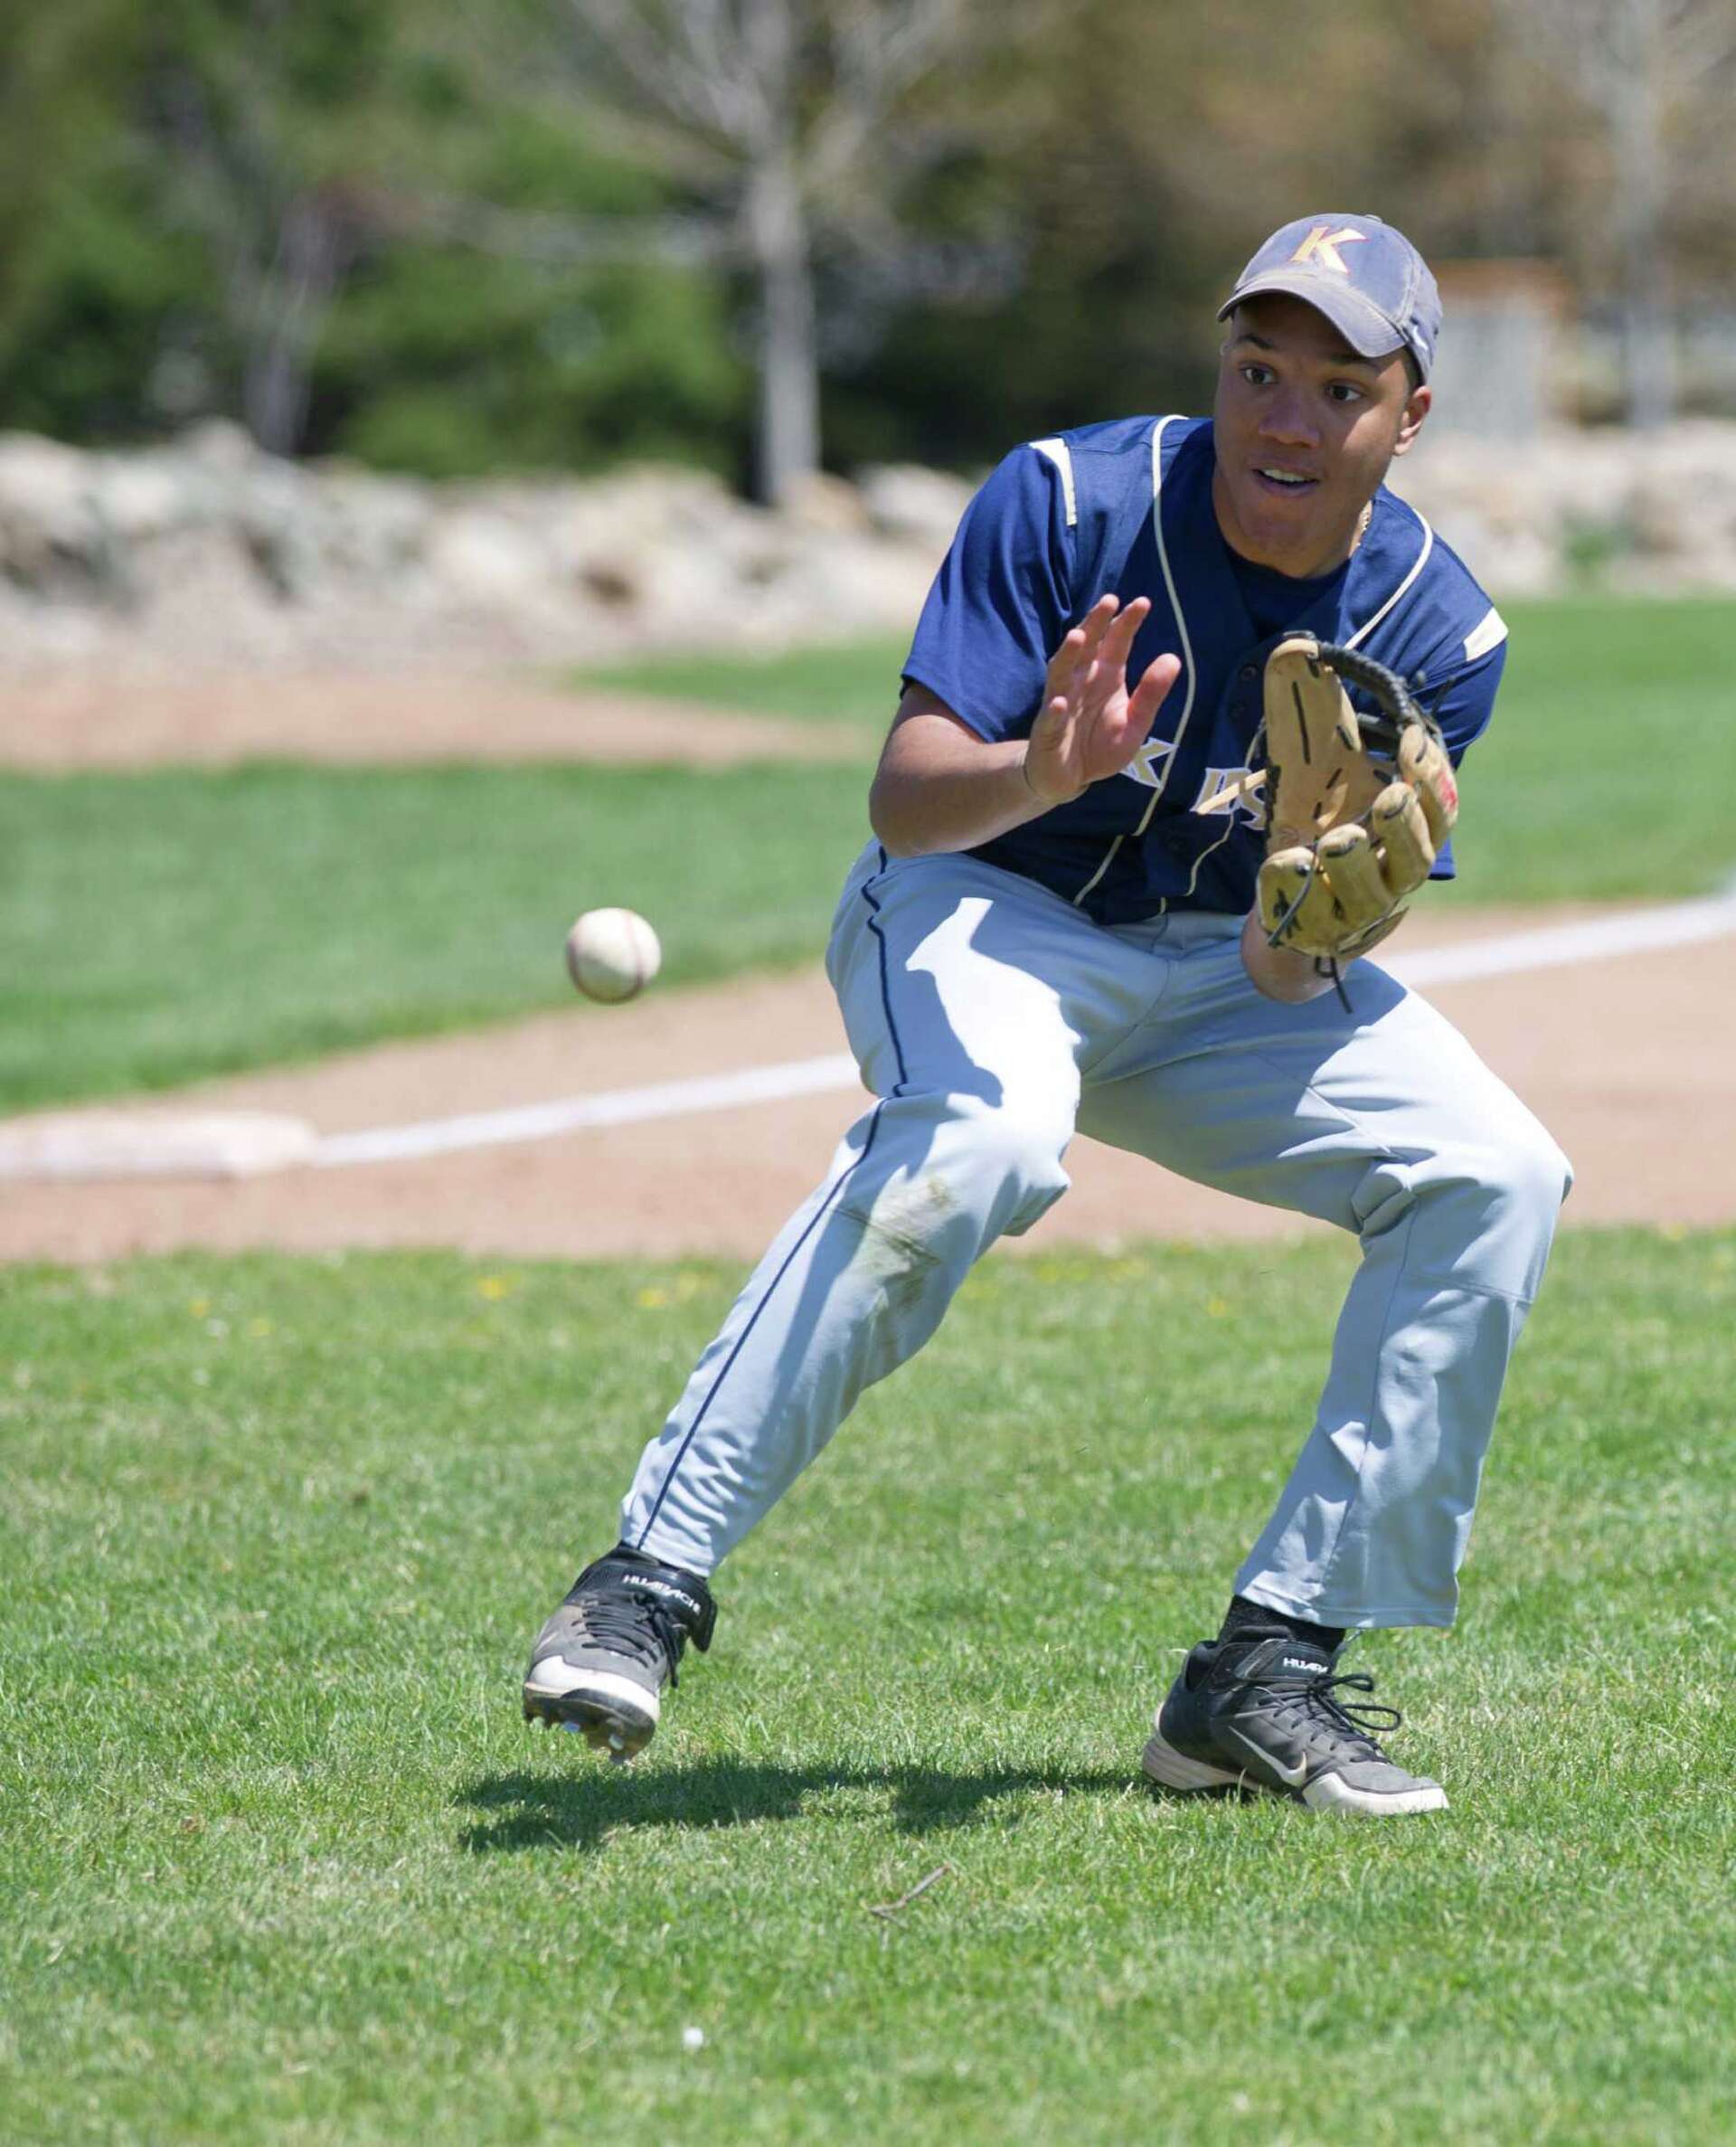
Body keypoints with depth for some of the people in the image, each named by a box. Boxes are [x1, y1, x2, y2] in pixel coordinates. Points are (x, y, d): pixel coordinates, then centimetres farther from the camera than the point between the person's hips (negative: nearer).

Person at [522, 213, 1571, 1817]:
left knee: (1495, 1174, -16)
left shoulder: (1438, 633, -11)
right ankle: (654, 1575, -37)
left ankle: (1270, 1673, -10)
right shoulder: (1069, 502, -19)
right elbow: (904, 800, -25)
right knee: (977, 1141, -37)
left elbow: (1281, 981, -13)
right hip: (988, 915, -4)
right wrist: (1042, 772, -46)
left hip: (1222, 976, 4)